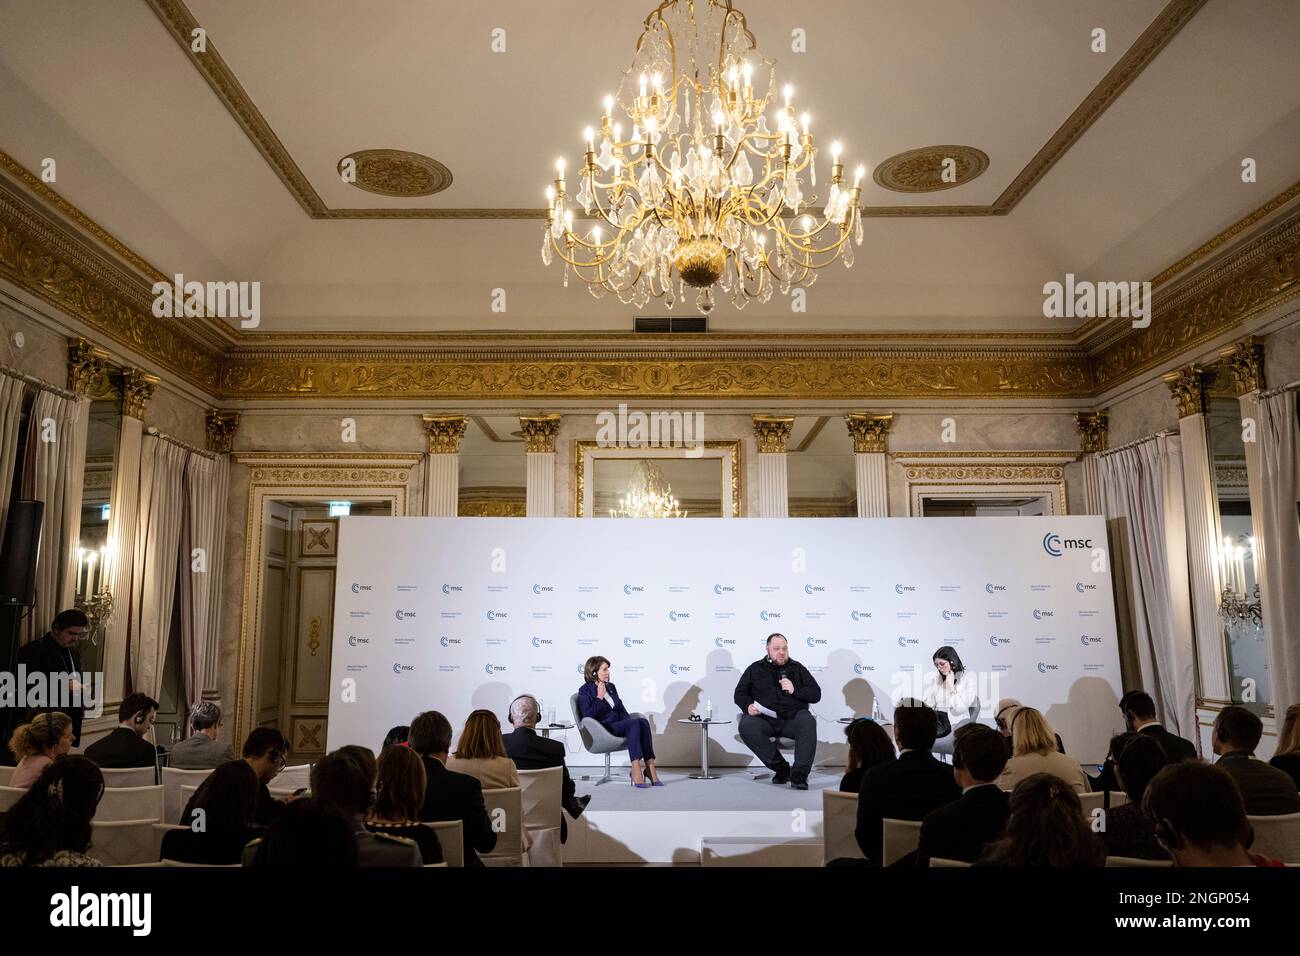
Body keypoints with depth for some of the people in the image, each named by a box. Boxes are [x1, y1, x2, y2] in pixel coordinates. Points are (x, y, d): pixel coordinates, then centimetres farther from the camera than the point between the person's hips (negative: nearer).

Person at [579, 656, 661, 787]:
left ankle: (650, 768, -29)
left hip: (619, 725, 7)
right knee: (635, 724, -31)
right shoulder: (585, 691, -1)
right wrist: (599, 697, -11)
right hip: (602, 730, -7)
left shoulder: (611, 687, 20)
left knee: (643, 721, -25)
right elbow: (587, 715, -14)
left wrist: (630, 723, 1)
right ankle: (635, 769, -37)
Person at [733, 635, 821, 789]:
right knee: (747, 726, -32)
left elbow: (816, 694, 13)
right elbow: (740, 693, 17)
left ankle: (799, 775, -33)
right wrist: (748, 705, -4)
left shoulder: (797, 668, 19)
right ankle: (780, 768, -19)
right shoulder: (755, 669, 19)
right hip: (764, 719, 0)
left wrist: (795, 690, -4)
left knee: (808, 722, -34)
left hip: (792, 718, 0)